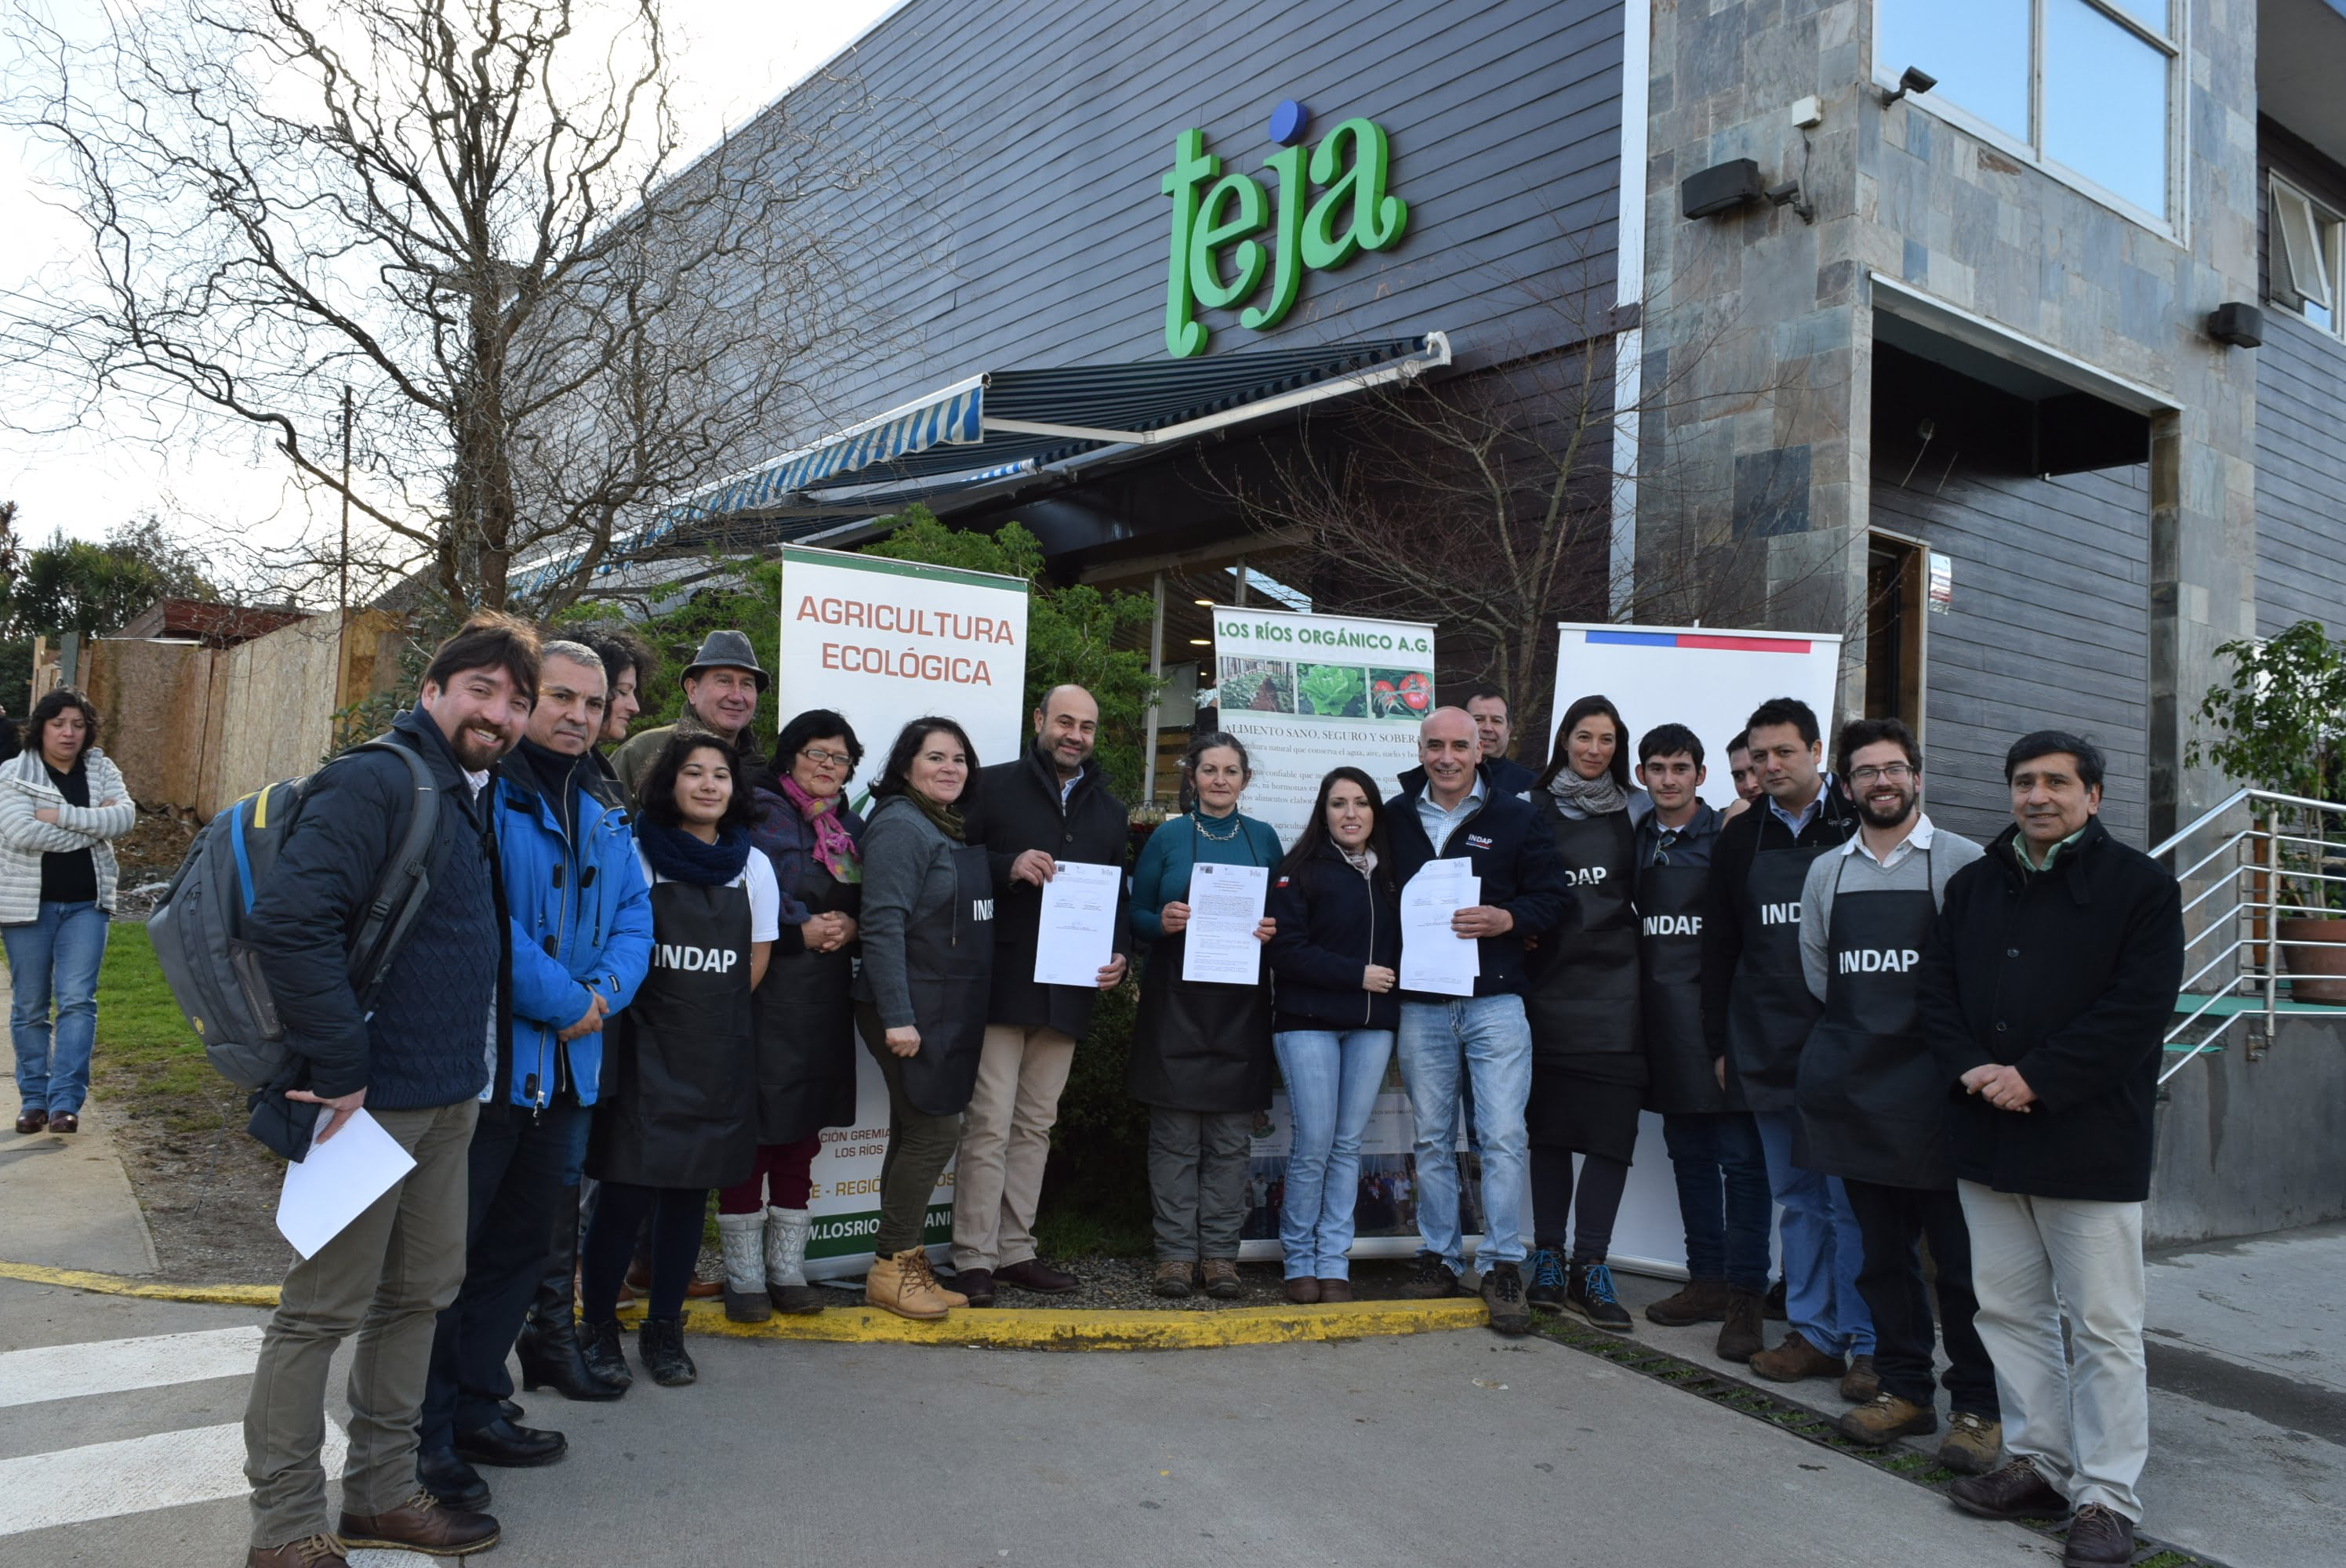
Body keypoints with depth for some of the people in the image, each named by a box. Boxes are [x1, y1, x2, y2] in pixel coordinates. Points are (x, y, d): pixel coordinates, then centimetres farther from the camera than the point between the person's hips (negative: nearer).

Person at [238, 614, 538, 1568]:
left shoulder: (472, 802, 12)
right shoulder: (376, 783, -16)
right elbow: (289, 923, -27)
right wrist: (338, 1070, -22)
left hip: (447, 1098, 9)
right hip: (371, 1097, -9)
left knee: (421, 1293, 17)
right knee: (324, 1310, 3)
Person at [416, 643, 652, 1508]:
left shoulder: (603, 809, 12)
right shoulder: (482, 789, -13)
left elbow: (633, 912, 11)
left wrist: (604, 994, -8)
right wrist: (566, 1003, -17)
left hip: (566, 1069, 8)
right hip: (480, 1061, -8)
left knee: (519, 1246, 18)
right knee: (444, 1252, 3)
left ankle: (476, 1407, 33)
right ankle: (426, 1436, 14)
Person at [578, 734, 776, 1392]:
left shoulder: (753, 866, 8)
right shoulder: (636, 856, -1)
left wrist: (710, 1012, 7)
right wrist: (662, 1012, -1)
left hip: (719, 1055, 3)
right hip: (644, 1048, -3)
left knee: (690, 1191, 8)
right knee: (625, 1193, -6)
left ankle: (664, 1329, 21)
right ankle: (598, 1326, 12)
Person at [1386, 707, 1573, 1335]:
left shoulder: (1515, 818, 2)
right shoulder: (1395, 818, 8)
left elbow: (1555, 896, 2)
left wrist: (1507, 918, -15)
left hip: (1495, 1002, -2)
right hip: (1420, 1005, 2)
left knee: (1502, 1135, -5)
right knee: (1433, 1137, 11)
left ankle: (1504, 1264, 5)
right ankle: (1440, 1256, 22)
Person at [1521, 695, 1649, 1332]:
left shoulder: (1637, 810, 9)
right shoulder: (1534, 808, 7)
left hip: (1614, 987, 0)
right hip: (1550, 985, 0)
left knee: (1610, 1129, -5)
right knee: (1549, 1126, 6)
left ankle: (1589, 1268, 1)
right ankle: (1548, 1258, 17)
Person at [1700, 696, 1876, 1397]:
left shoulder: (1859, 826, -1)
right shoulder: (1741, 838, 11)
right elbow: (1719, 947, 14)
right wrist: (1721, 1042, 10)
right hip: (1769, 1049, 4)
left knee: (1854, 1200, -1)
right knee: (1797, 1198, 11)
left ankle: (1865, 1345, 8)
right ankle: (1814, 1333, 19)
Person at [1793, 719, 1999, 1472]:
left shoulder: (1962, 864, -3)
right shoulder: (1827, 872, 10)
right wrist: (1861, 1031, 12)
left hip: (1936, 1081, -4)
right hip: (1857, 1085, 4)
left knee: (1959, 1255, 0)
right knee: (1883, 1251, 12)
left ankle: (1976, 1406, 13)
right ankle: (1905, 1389, 24)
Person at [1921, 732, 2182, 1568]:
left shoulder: (2140, 885, -3)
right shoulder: (1972, 885, 12)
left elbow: (2139, 1005, -11)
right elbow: (1937, 985, 9)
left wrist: (2037, 1079, -17)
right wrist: (1969, 1068, -9)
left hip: (2090, 1143, -5)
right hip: (1987, 1136, 5)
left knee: (2104, 1326, 1)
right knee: (2009, 1310, 12)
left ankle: (2107, 1497, 11)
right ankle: (2039, 1463, 25)